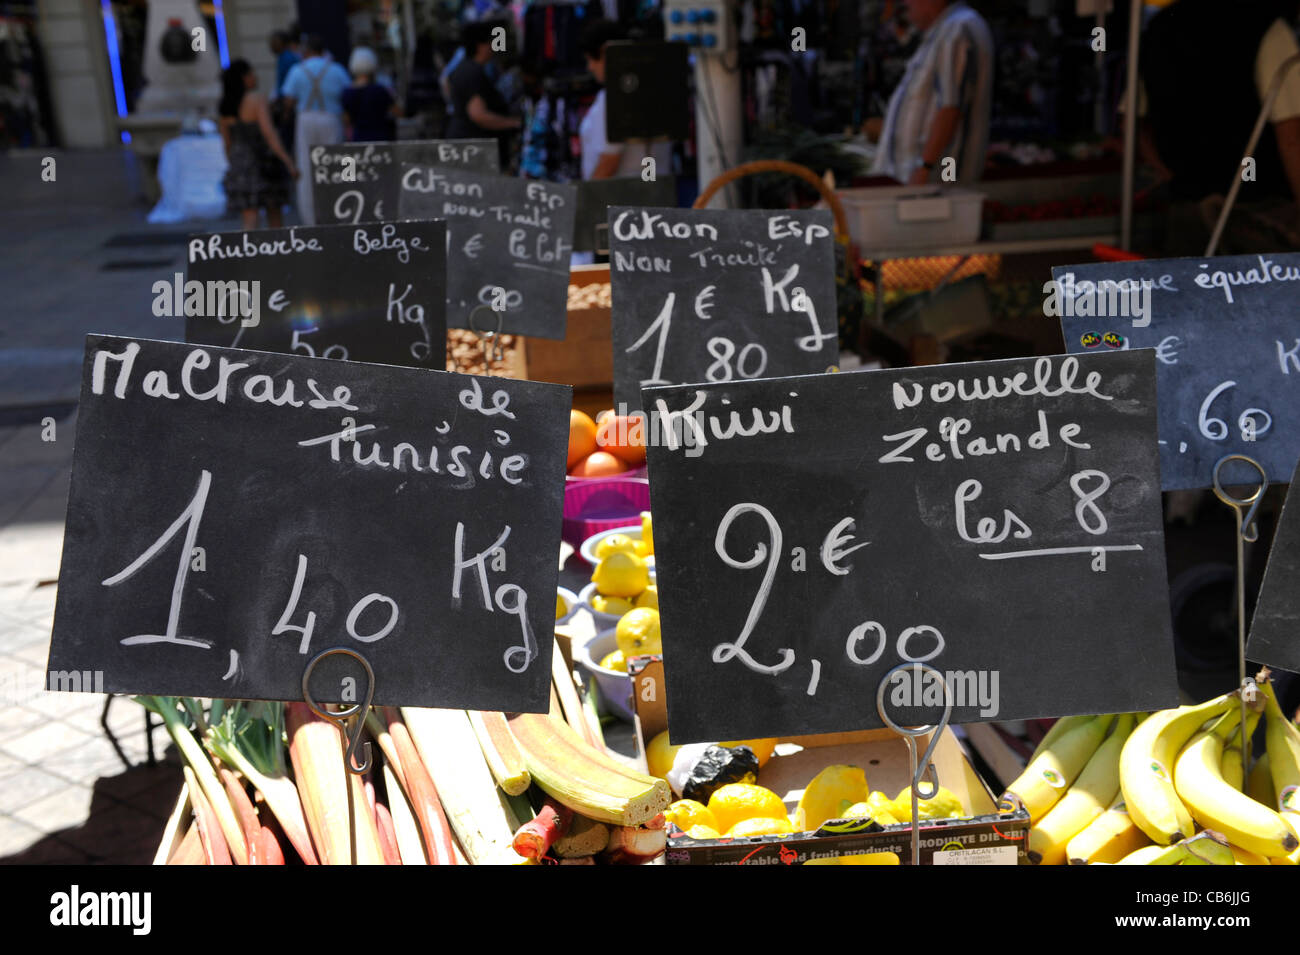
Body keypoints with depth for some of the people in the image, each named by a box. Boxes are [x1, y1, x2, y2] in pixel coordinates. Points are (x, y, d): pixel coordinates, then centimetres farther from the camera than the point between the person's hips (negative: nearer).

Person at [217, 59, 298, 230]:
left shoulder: (225, 108, 7)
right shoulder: (257, 99, -11)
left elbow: (227, 143, 13)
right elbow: (268, 132, -21)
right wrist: (289, 162, -24)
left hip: (240, 165, 4)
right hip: (264, 163, -4)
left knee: (249, 219, -1)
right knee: (274, 213, 14)